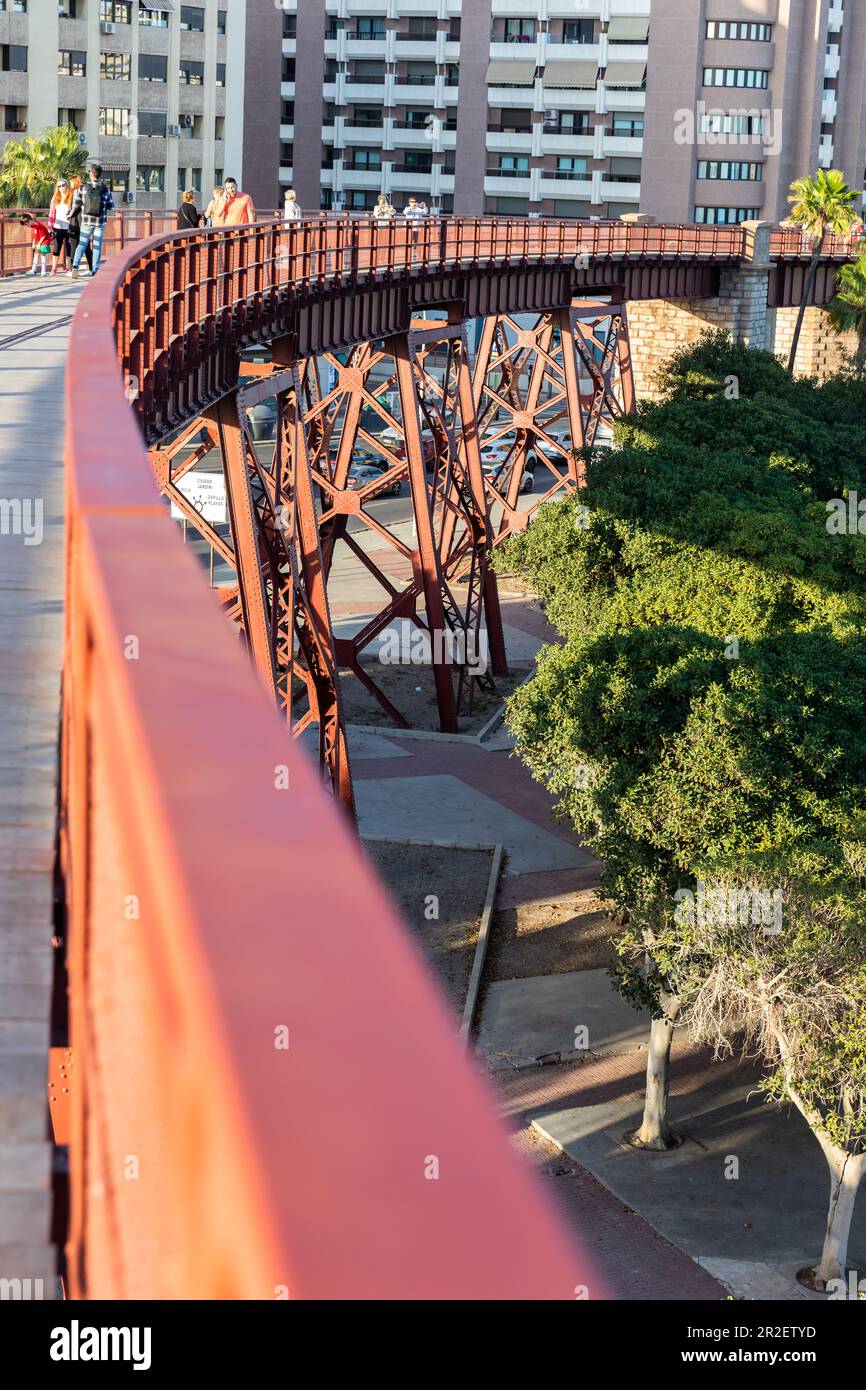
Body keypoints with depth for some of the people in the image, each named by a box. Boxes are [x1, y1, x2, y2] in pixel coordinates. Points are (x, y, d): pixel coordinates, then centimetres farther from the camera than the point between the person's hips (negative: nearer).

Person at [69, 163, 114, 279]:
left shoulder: (83, 187, -7)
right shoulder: (105, 189, -6)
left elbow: (76, 205, -1)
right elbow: (111, 207, 1)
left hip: (86, 221, 0)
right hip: (100, 222, 0)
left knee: (82, 244, 10)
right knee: (97, 246, 10)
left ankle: (75, 267, -7)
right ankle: (95, 271, 10)